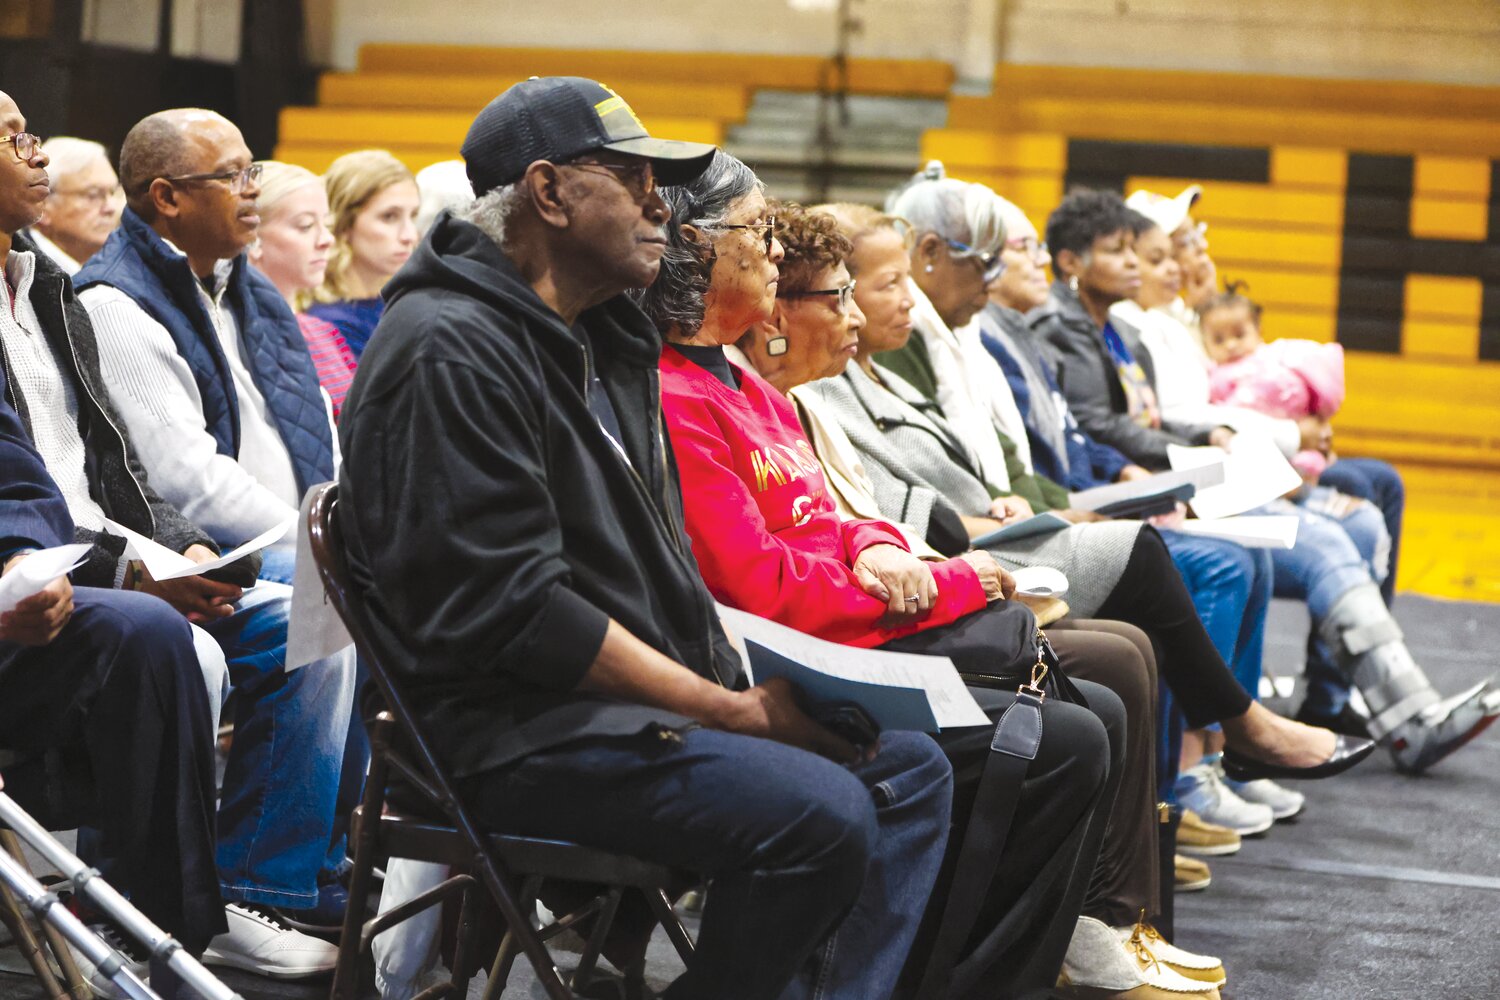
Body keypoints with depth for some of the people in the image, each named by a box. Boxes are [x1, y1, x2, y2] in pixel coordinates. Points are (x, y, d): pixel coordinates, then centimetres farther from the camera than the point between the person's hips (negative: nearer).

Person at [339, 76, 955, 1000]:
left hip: (643, 696, 10)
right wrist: (730, 710, -18)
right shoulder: (453, 350, -15)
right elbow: (512, 610, -21)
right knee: (822, 814, -26)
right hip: (510, 727, -10)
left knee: (911, 768, 3)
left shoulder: (605, 341, 18)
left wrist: (751, 680, 2)